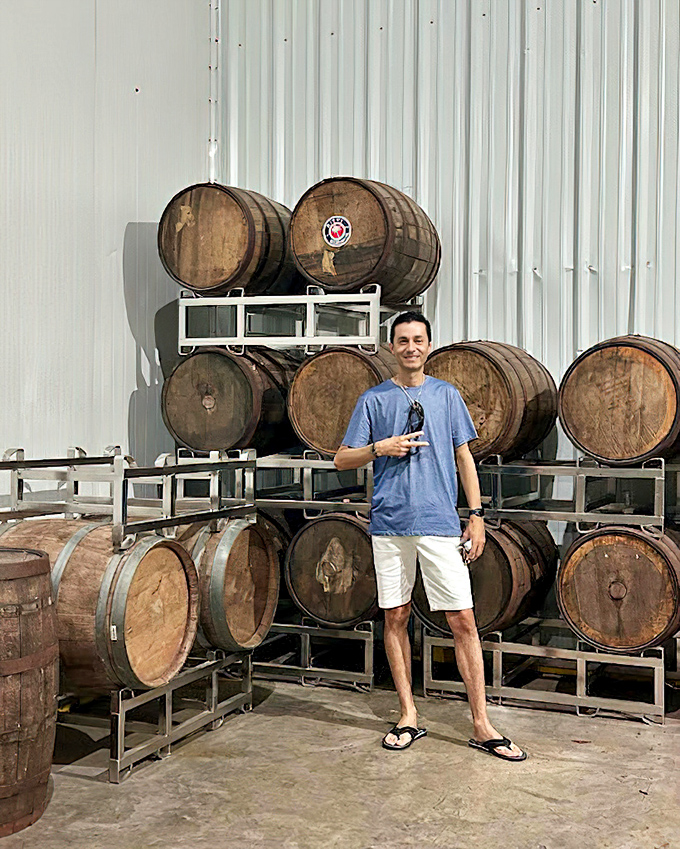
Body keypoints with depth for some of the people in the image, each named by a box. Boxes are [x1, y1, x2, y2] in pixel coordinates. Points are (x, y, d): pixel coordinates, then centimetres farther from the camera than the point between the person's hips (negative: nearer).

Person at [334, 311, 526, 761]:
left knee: (463, 619, -3)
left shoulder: (447, 395, 9)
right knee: (396, 617, 6)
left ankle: (481, 724, 3)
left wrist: (477, 513, 4)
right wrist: (381, 447, -10)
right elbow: (342, 459, 8)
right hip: (390, 523, 1)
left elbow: (464, 457, 12)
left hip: (440, 522, 0)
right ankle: (409, 715, 19)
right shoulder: (374, 399, 7)